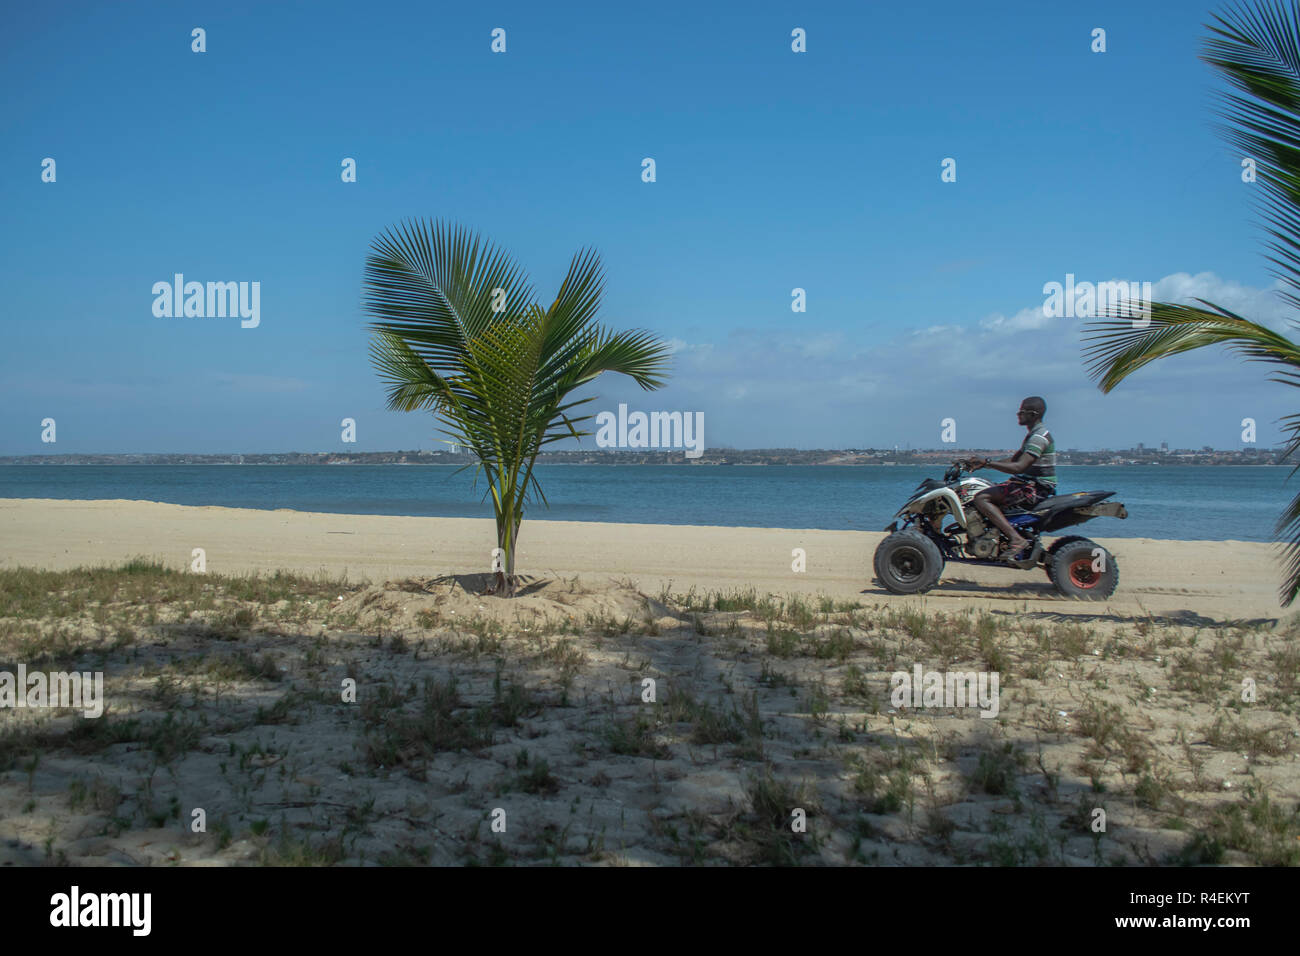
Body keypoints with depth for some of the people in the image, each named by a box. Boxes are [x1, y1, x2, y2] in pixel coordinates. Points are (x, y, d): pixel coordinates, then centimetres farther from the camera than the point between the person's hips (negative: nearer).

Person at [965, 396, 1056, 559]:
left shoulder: (1039, 437, -17)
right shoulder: (1032, 434, 17)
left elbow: (1018, 467, -27)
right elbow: (1013, 460, 22)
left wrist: (987, 462, -24)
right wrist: (983, 464, 12)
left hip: (1036, 489, -11)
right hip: (1030, 484, 11)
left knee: (981, 499, -21)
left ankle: (1016, 539, -29)